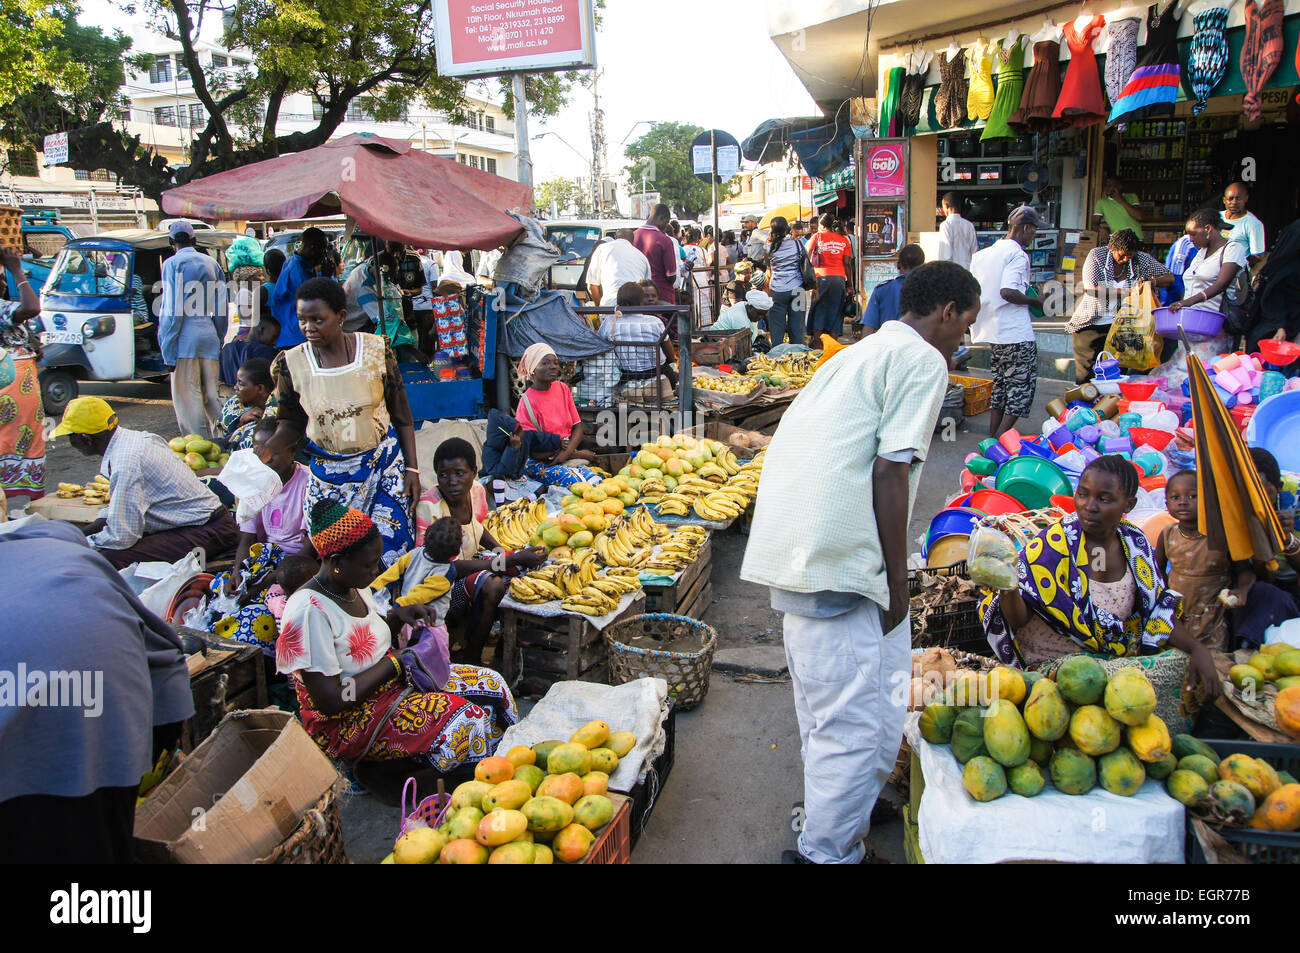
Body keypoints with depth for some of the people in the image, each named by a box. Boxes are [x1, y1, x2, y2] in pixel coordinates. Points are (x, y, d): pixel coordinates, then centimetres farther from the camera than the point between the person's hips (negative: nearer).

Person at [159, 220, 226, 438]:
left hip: (186, 338, -5)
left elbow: (171, 310, -9)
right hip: (210, 337, 5)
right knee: (212, 395, 11)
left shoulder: (172, 263, -3)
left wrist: (168, 350, -8)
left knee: (187, 396, -1)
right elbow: (222, 308, 12)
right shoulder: (211, 263, 13)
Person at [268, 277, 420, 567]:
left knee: (390, 551, -4)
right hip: (328, 474, 1)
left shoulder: (376, 350, -7)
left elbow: (402, 416, 1)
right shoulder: (291, 363, -5)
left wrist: (412, 468, -1)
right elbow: (292, 422, 7)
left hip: (383, 465, -1)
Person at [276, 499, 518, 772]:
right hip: (344, 723, -9)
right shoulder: (309, 610, -24)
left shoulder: (355, 586, 4)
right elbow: (330, 701, -25)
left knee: (491, 683, -5)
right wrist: (395, 662, -16)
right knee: (461, 719, -27)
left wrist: (397, 616, 1)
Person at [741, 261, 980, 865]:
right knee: (853, 722, -2)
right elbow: (891, 472, -12)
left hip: (794, 542, 10)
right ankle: (826, 854, 9)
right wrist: (897, 579, -5)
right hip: (836, 561, -10)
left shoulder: (864, 351, 26)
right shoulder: (923, 361, -2)